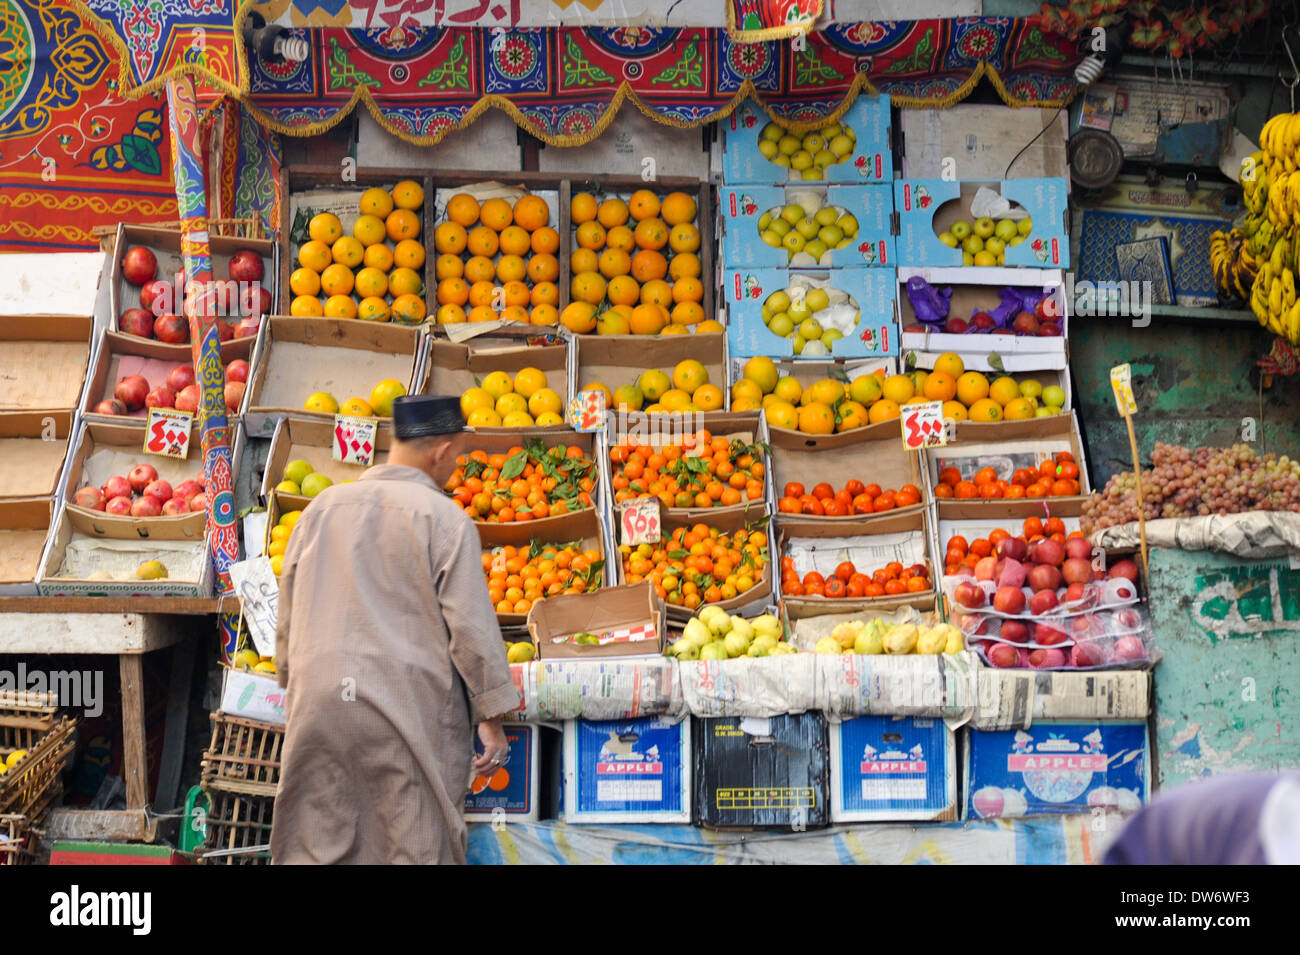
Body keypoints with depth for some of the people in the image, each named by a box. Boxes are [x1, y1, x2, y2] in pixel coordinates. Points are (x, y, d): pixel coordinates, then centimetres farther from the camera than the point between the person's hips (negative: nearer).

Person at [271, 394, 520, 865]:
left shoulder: (322, 507, 9)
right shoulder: (445, 518, -6)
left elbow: (288, 614, 14)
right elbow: (470, 625, -7)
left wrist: (293, 684, 26)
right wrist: (491, 716, -1)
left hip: (320, 701, 4)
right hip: (411, 708, -4)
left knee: (313, 846, 9)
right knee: (417, 845, 2)